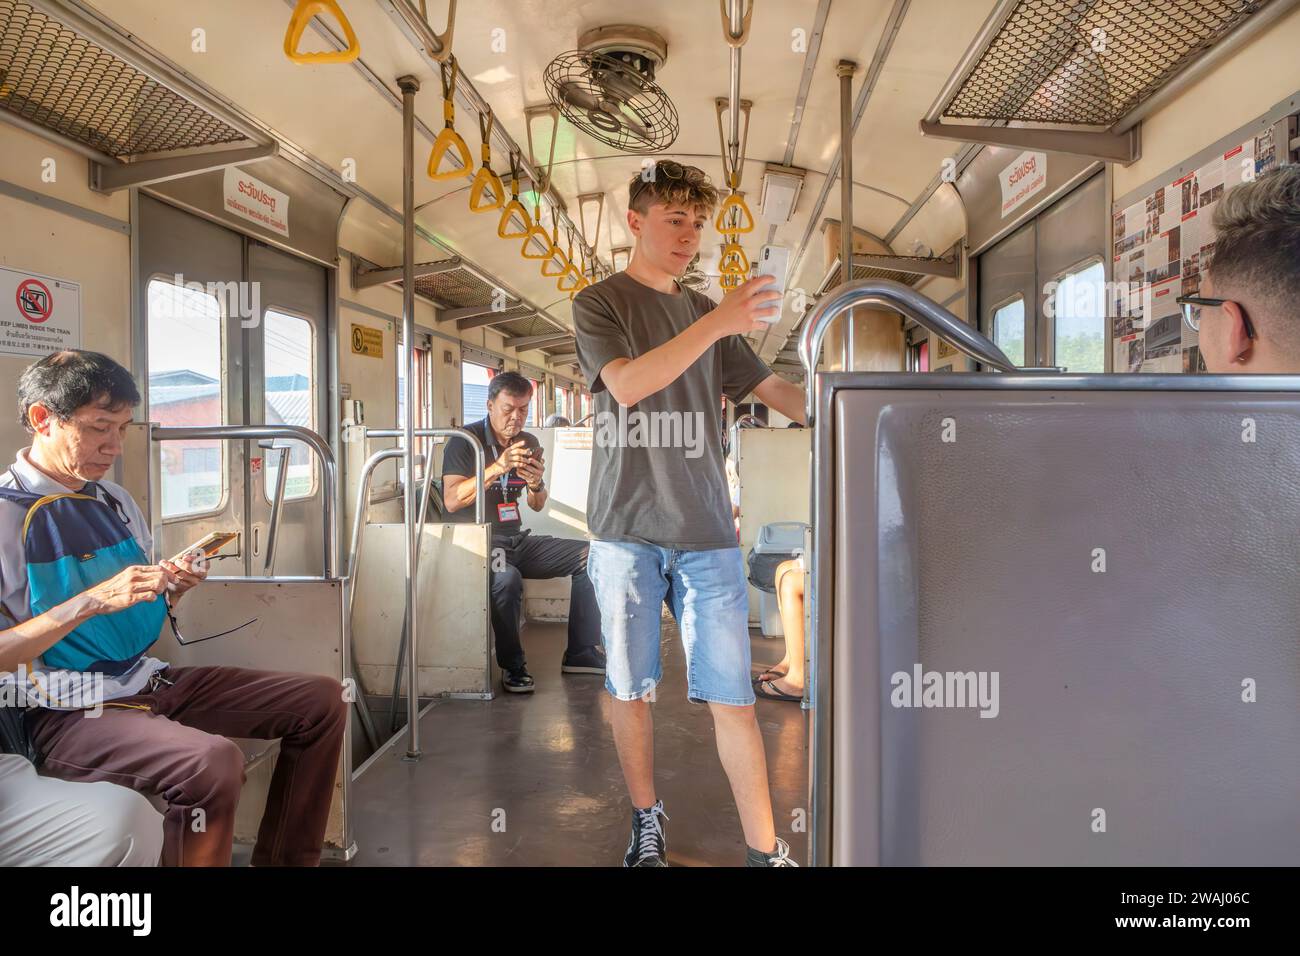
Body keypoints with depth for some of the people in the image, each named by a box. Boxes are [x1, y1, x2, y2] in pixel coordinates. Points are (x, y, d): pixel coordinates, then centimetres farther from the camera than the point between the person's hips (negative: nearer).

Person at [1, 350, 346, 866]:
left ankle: (281, 858, 12)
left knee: (323, 699, 2)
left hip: (149, 678, 8)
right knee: (214, 761, -36)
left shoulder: (114, 499, 11)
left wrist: (170, 590, -1)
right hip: (68, 711, -8)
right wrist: (92, 601, -24)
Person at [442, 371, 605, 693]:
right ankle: (513, 666, -15)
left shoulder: (529, 443, 12)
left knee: (588, 556, -5)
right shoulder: (466, 441, -7)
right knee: (507, 578, -38)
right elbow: (452, 501, -20)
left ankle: (582, 652, -1)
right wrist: (498, 468, -28)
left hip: (516, 541, 7)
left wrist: (535, 484, -9)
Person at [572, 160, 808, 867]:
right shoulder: (598, 303, 5)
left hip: (706, 530, 3)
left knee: (732, 696, 1)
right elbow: (626, 385, -14)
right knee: (630, 689, 8)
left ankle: (764, 849, 10)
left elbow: (776, 392, 17)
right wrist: (717, 324, -19)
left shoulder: (708, 313, 17)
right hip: (626, 529, -2)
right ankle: (646, 823, 27)